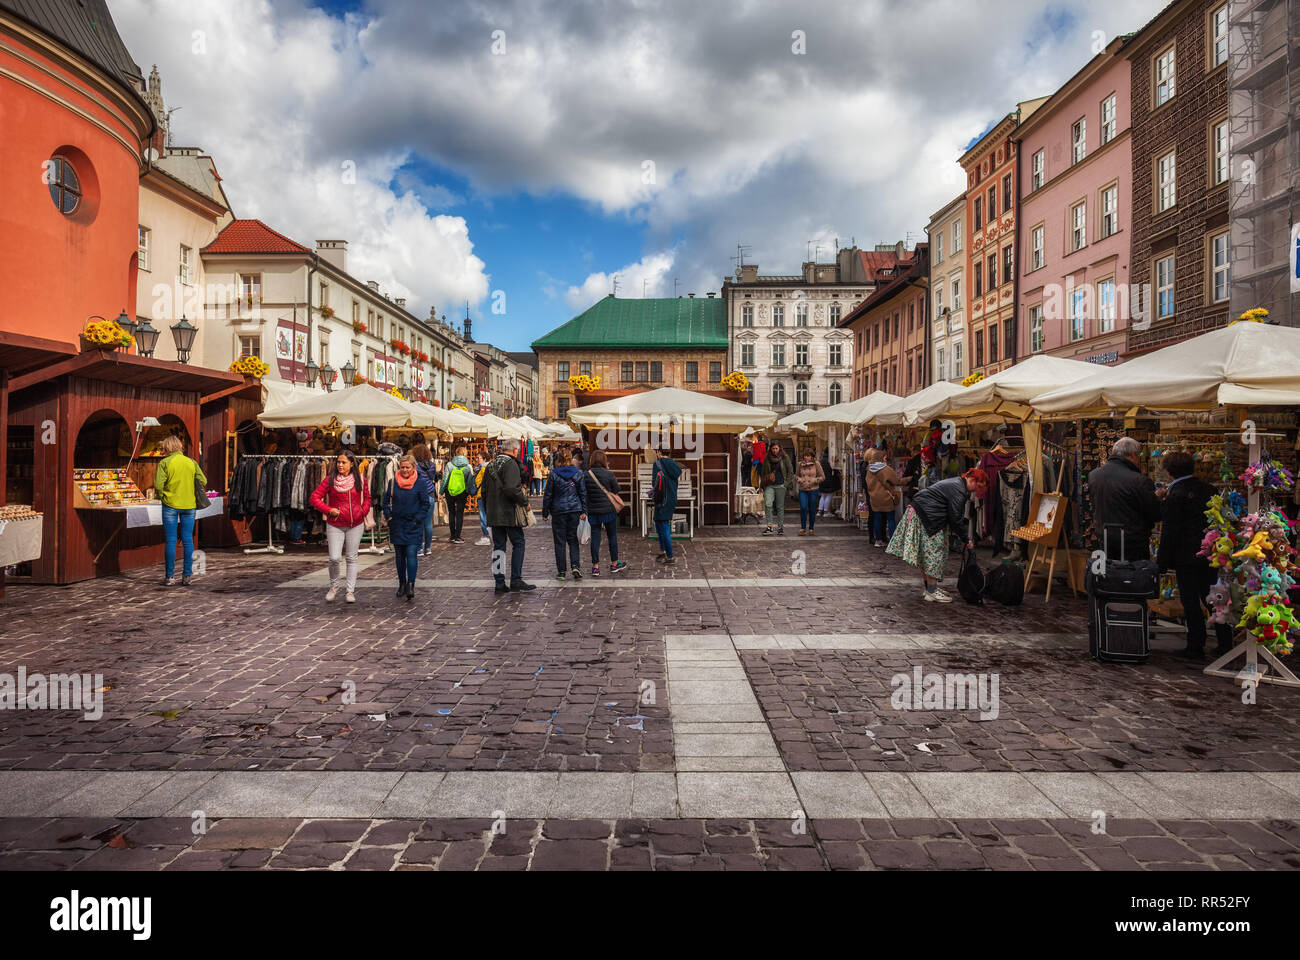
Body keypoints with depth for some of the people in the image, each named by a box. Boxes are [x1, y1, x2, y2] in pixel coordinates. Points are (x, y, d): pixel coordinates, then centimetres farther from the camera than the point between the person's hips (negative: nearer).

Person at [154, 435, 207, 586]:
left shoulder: (165, 463, -6)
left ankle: (169, 577, 7)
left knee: (170, 541, 3)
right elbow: (203, 481, 2)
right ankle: (187, 575, 8)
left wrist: (161, 496, 6)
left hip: (170, 505, -3)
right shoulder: (191, 462, 4)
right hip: (189, 505, 3)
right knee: (188, 540, 7)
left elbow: (158, 485, -12)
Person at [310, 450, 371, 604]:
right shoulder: (330, 479, -6)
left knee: (352, 558, 8)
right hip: (335, 524, -1)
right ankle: (334, 586, 18)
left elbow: (367, 498, 14)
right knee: (334, 558, -8)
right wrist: (328, 510, -14)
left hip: (356, 524, 1)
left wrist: (363, 512, 0)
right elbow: (315, 497, -4)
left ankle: (351, 591, 17)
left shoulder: (360, 479, -1)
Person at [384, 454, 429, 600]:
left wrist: (417, 519, -9)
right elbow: (386, 500, 14)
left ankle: (411, 585, -10)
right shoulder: (393, 481, 3)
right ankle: (402, 583, 21)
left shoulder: (420, 482, -4)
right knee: (399, 555, 9)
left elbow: (426, 504, -1)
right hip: (397, 525, 3)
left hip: (413, 526, -3)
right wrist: (388, 515, 2)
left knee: (411, 554, -11)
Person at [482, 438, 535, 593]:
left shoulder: (490, 465, 14)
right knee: (518, 544, 2)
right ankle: (516, 580, -1)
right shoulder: (510, 464, -11)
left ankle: (500, 583, 9)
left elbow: (484, 491, 17)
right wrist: (525, 501, -10)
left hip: (493, 514, 7)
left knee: (498, 546, 9)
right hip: (509, 513, -7)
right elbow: (512, 489, -23)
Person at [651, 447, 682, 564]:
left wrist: (651, 492, 1)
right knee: (658, 524, 23)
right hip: (672, 500, 8)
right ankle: (662, 551, 29)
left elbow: (655, 483, -18)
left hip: (662, 502, -8)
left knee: (664, 529, -3)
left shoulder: (658, 464, -12)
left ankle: (670, 558, -1)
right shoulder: (674, 465, 7)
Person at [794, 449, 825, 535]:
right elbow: (796, 476, 18)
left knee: (812, 509, 4)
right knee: (803, 508, -12)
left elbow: (822, 476, 2)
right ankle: (803, 528, 0)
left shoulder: (816, 464, 0)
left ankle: (811, 528, 18)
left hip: (813, 490, -1)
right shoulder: (800, 464, 6)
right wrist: (800, 480, -3)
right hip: (802, 490, 1)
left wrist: (813, 481, -10)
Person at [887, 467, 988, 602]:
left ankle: (930, 587, 19)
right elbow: (954, 520, -17)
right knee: (933, 551, -8)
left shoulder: (955, 482, 15)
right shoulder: (958, 491, -18)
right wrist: (967, 539, -8)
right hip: (926, 519, -11)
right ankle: (932, 592, -6)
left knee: (925, 555, 13)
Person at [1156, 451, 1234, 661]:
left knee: (1191, 602, 1)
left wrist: (1162, 561, -10)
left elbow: (1170, 532, -16)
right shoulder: (1208, 489, 5)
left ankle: (1195, 648, 8)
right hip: (1210, 554, 7)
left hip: (1187, 558, -7)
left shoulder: (1175, 496, -15)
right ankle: (1225, 645, 21)